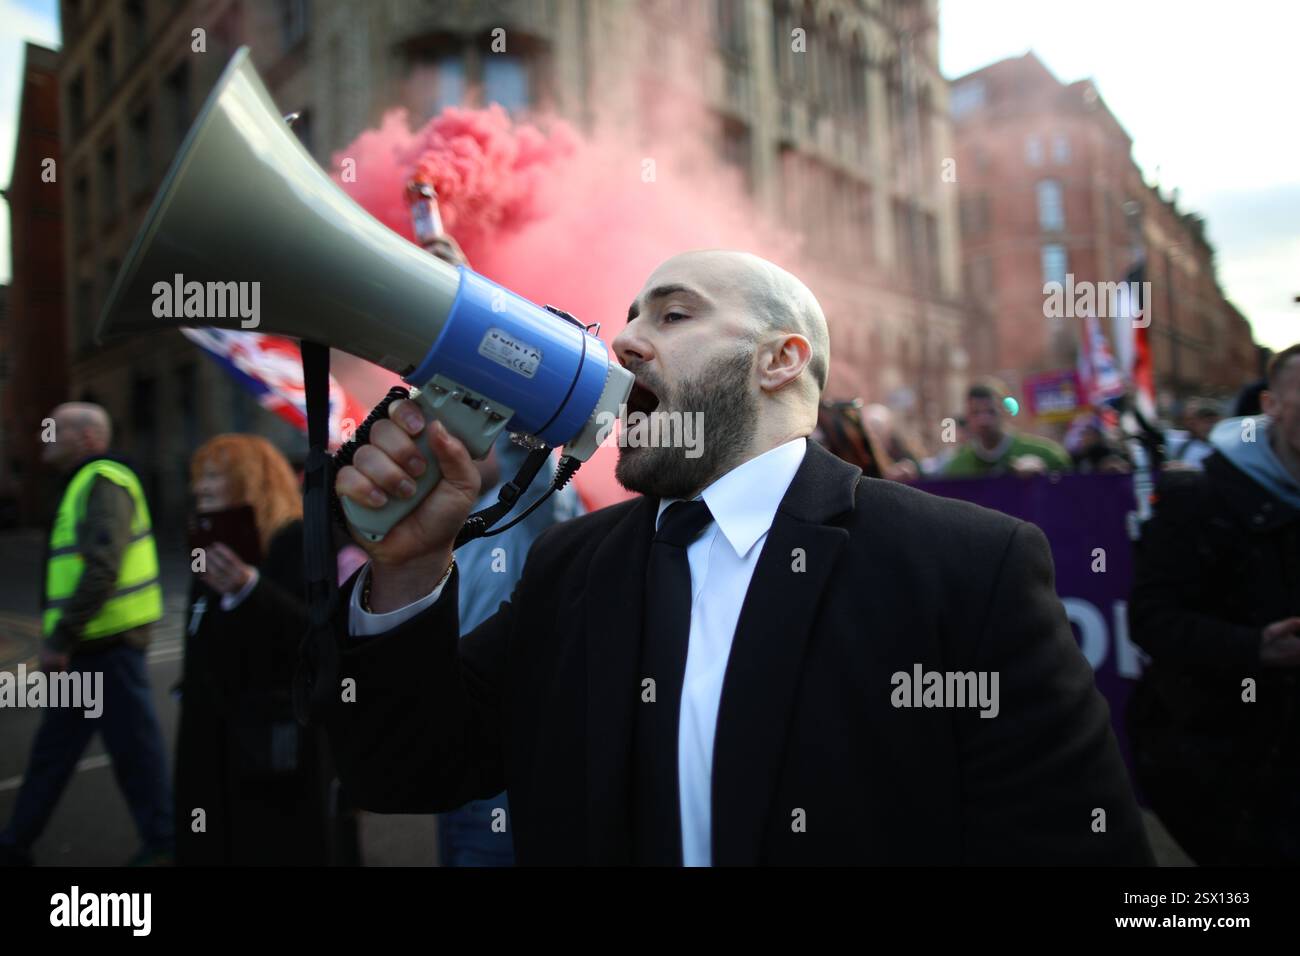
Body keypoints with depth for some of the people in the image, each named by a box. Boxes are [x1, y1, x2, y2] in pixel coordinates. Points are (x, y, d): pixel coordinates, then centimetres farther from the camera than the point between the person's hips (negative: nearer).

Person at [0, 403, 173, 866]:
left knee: (132, 745, 0)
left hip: (107, 642, -10)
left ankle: (162, 844, 12)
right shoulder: (84, 485, 18)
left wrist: (59, 639, -22)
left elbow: (102, 570, -24)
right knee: (54, 746, 17)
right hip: (92, 642, 10)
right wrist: (61, 638, 18)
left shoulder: (104, 483, -14)